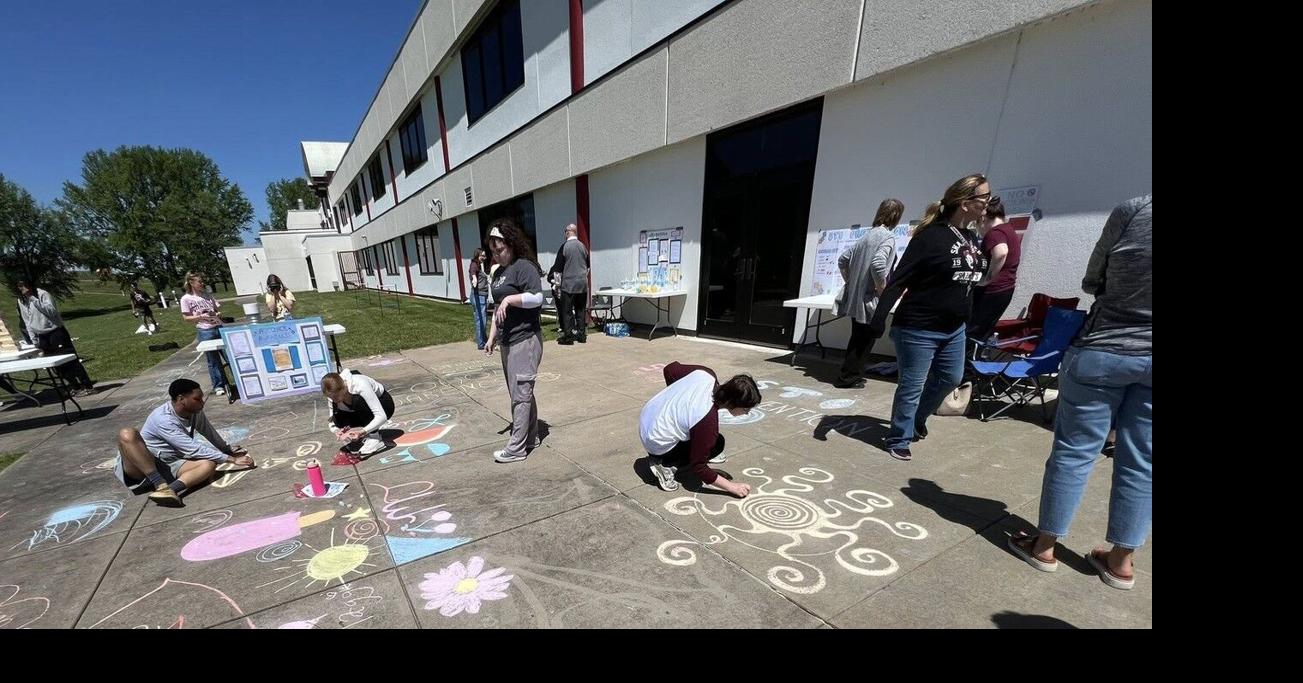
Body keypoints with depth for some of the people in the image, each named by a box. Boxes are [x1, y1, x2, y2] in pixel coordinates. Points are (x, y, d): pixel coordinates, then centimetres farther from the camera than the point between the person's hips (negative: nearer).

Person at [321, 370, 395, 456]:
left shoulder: (360, 385, -35)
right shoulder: (333, 394, -17)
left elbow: (382, 416, -39)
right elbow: (332, 423, -11)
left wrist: (362, 432, -50)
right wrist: (336, 431, -33)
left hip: (385, 404, -6)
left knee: (358, 401, -33)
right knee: (338, 418, -21)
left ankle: (374, 437, -23)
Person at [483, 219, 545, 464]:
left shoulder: (524, 266, -10)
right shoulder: (499, 273, 17)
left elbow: (537, 297, -20)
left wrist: (510, 298, -27)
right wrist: (492, 337, 19)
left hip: (525, 340, -9)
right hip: (507, 341, 9)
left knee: (520, 394, -4)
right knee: (520, 392, 15)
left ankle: (516, 448, 4)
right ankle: (530, 438, 27)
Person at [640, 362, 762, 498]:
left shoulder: (705, 374, -14)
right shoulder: (707, 420, -32)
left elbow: (670, 369, 3)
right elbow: (699, 467, -21)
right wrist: (732, 487, -15)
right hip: (657, 443, -8)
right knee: (717, 443, -3)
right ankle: (666, 465, -5)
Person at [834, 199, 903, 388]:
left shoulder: (867, 235, 12)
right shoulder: (888, 237, -12)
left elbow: (842, 260, 13)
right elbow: (878, 265, -26)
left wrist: (850, 281, 19)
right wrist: (883, 290, -14)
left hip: (854, 296, 8)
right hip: (869, 299, -8)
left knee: (858, 337, 18)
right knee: (864, 340, 5)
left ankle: (851, 374, 27)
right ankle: (848, 376, 12)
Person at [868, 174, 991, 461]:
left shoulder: (970, 239, 9)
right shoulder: (932, 235, -16)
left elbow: (970, 284, 18)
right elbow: (899, 280, -20)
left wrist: (969, 320, 21)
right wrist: (879, 318, -26)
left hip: (954, 329, 9)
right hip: (918, 329, -9)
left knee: (952, 378, 21)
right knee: (912, 386, 2)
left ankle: (917, 419, 43)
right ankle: (898, 440, 20)